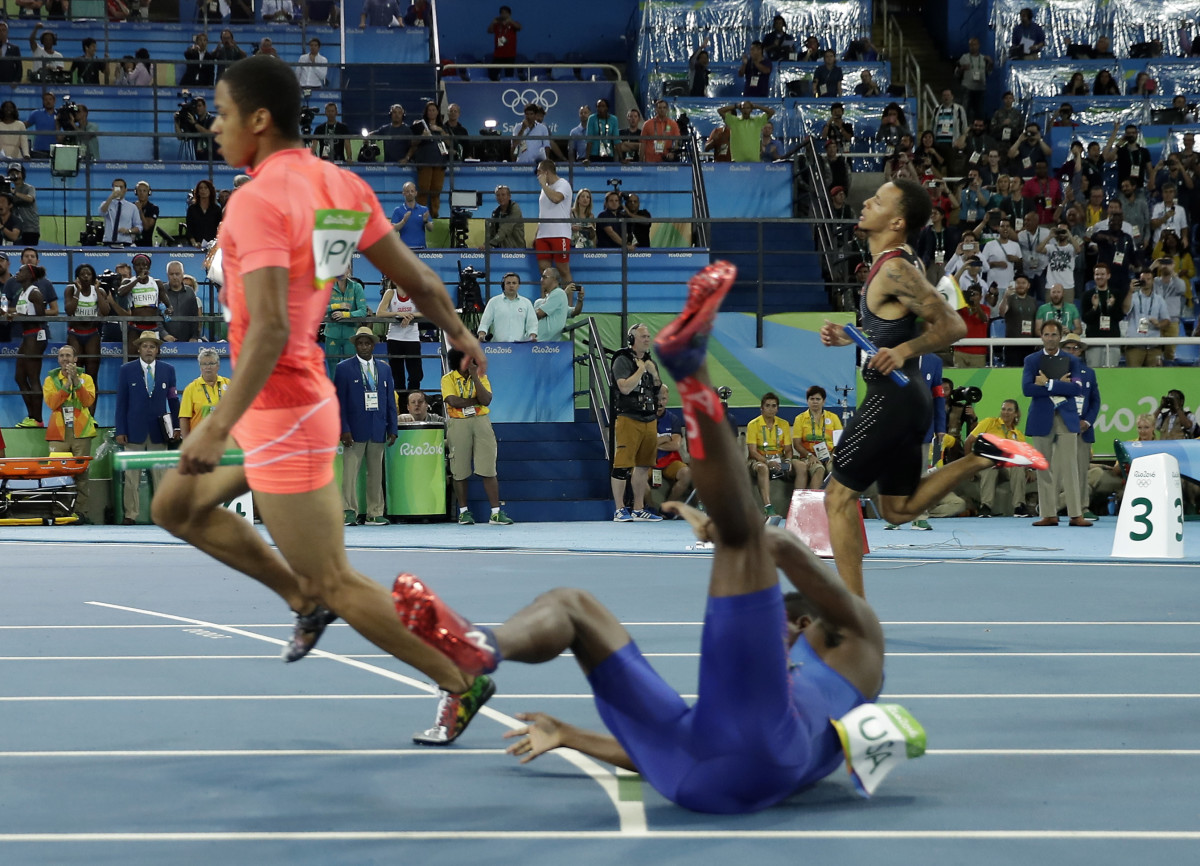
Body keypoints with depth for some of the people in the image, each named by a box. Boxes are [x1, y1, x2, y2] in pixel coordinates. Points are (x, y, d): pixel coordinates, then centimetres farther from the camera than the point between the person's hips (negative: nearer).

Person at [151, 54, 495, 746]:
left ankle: (461, 684, 8)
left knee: (336, 582, 0)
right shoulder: (343, 186, 4)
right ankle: (306, 598, 24)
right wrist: (463, 337, 29)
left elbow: (270, 331, -30)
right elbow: (419, 281, 10)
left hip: (281, 412, -9)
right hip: (303, 398, 9)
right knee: (178, 507, 21)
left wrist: (219, 427, -32)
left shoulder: (259, 201, -20)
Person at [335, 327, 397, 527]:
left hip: (378, 430, 4)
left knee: (376, 473, 6)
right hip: (354, 430, -4)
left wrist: (392, 429, 6)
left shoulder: (385, 369, 14)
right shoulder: (344, 368, 2)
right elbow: (339, 401, -3)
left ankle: (374, 514, 9)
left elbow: (390, 401, 14)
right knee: (350, 472, -7)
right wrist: (344, 429, -12)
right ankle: (349, 512, -6)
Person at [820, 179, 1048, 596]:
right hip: (910, 396, 10)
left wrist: (903, 350, -28)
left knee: (839, 494, -5)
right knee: (899, 508, 18)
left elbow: (952, 325, -19)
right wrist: (846, 337, 15)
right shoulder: (894, 264, 13)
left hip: (891, 398, -10)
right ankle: (982, 456, 11)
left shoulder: (894, 270, -17)